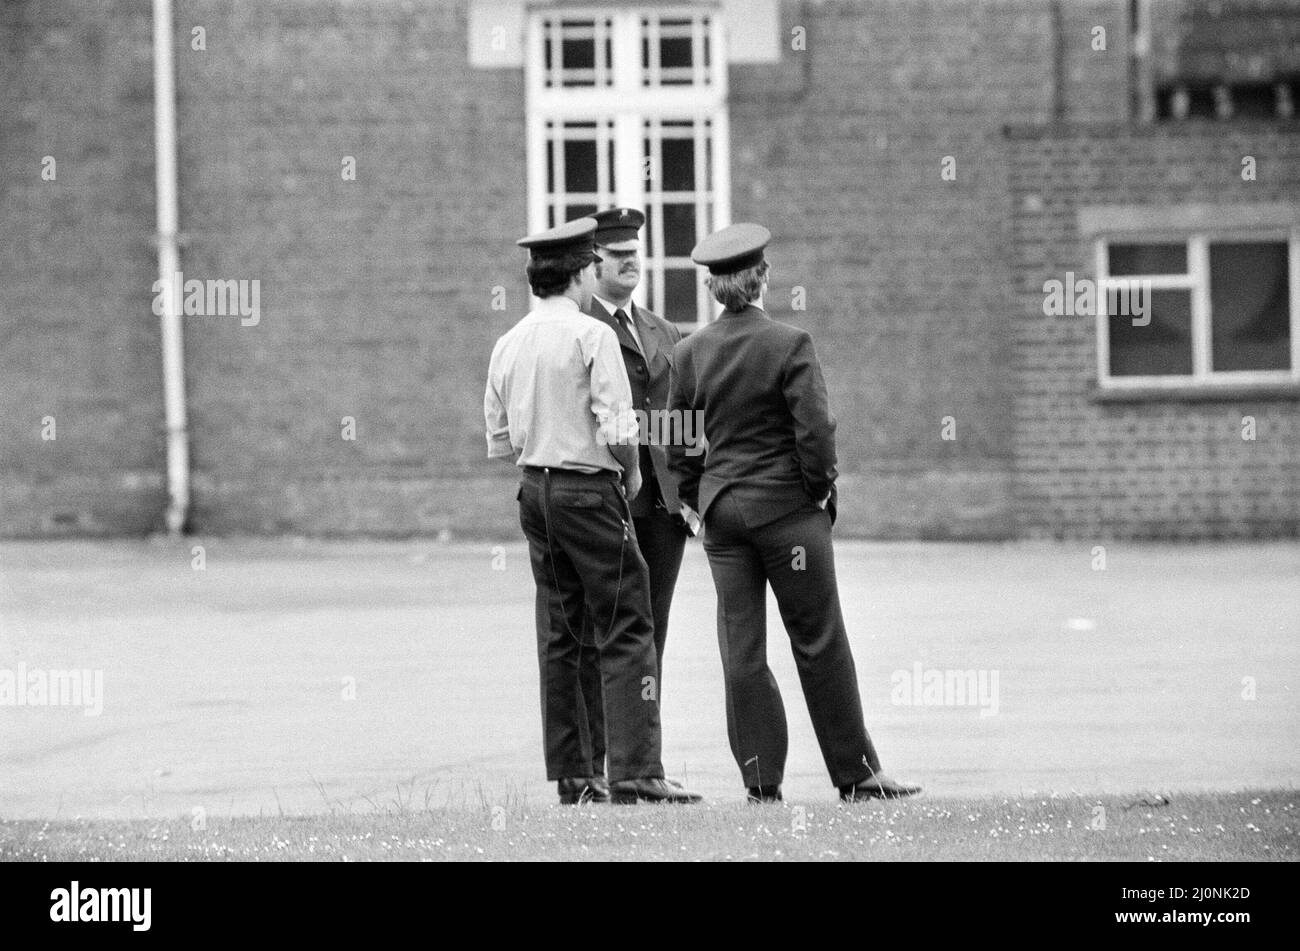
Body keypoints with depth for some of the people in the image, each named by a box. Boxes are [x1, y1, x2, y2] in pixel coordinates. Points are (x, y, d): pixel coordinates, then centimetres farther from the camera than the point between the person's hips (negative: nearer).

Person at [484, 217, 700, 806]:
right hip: (589, 490, -7)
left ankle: (572, 777, 11)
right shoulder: (592, 336, -11)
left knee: (558, 637, 10)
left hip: (534, 491, 7)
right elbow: (617, 430, -16)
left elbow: (499, 441, 12)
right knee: (627, 632, -5)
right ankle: (635, 774, -12)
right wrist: (632, 472, 1)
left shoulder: (508, 344, 9)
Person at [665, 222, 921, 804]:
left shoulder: (689, 353, 2)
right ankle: (855, 774, 7)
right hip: (787, 507, -4)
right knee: (819, 644, 2)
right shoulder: (789, 345, -12)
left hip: (721, 510, 4)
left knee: (741, 648, 6)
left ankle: (761, 778, 5)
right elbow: (815, 430, -16)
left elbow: (677, 445, 6)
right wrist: (822, 491, -1)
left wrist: (701, 502, 14)